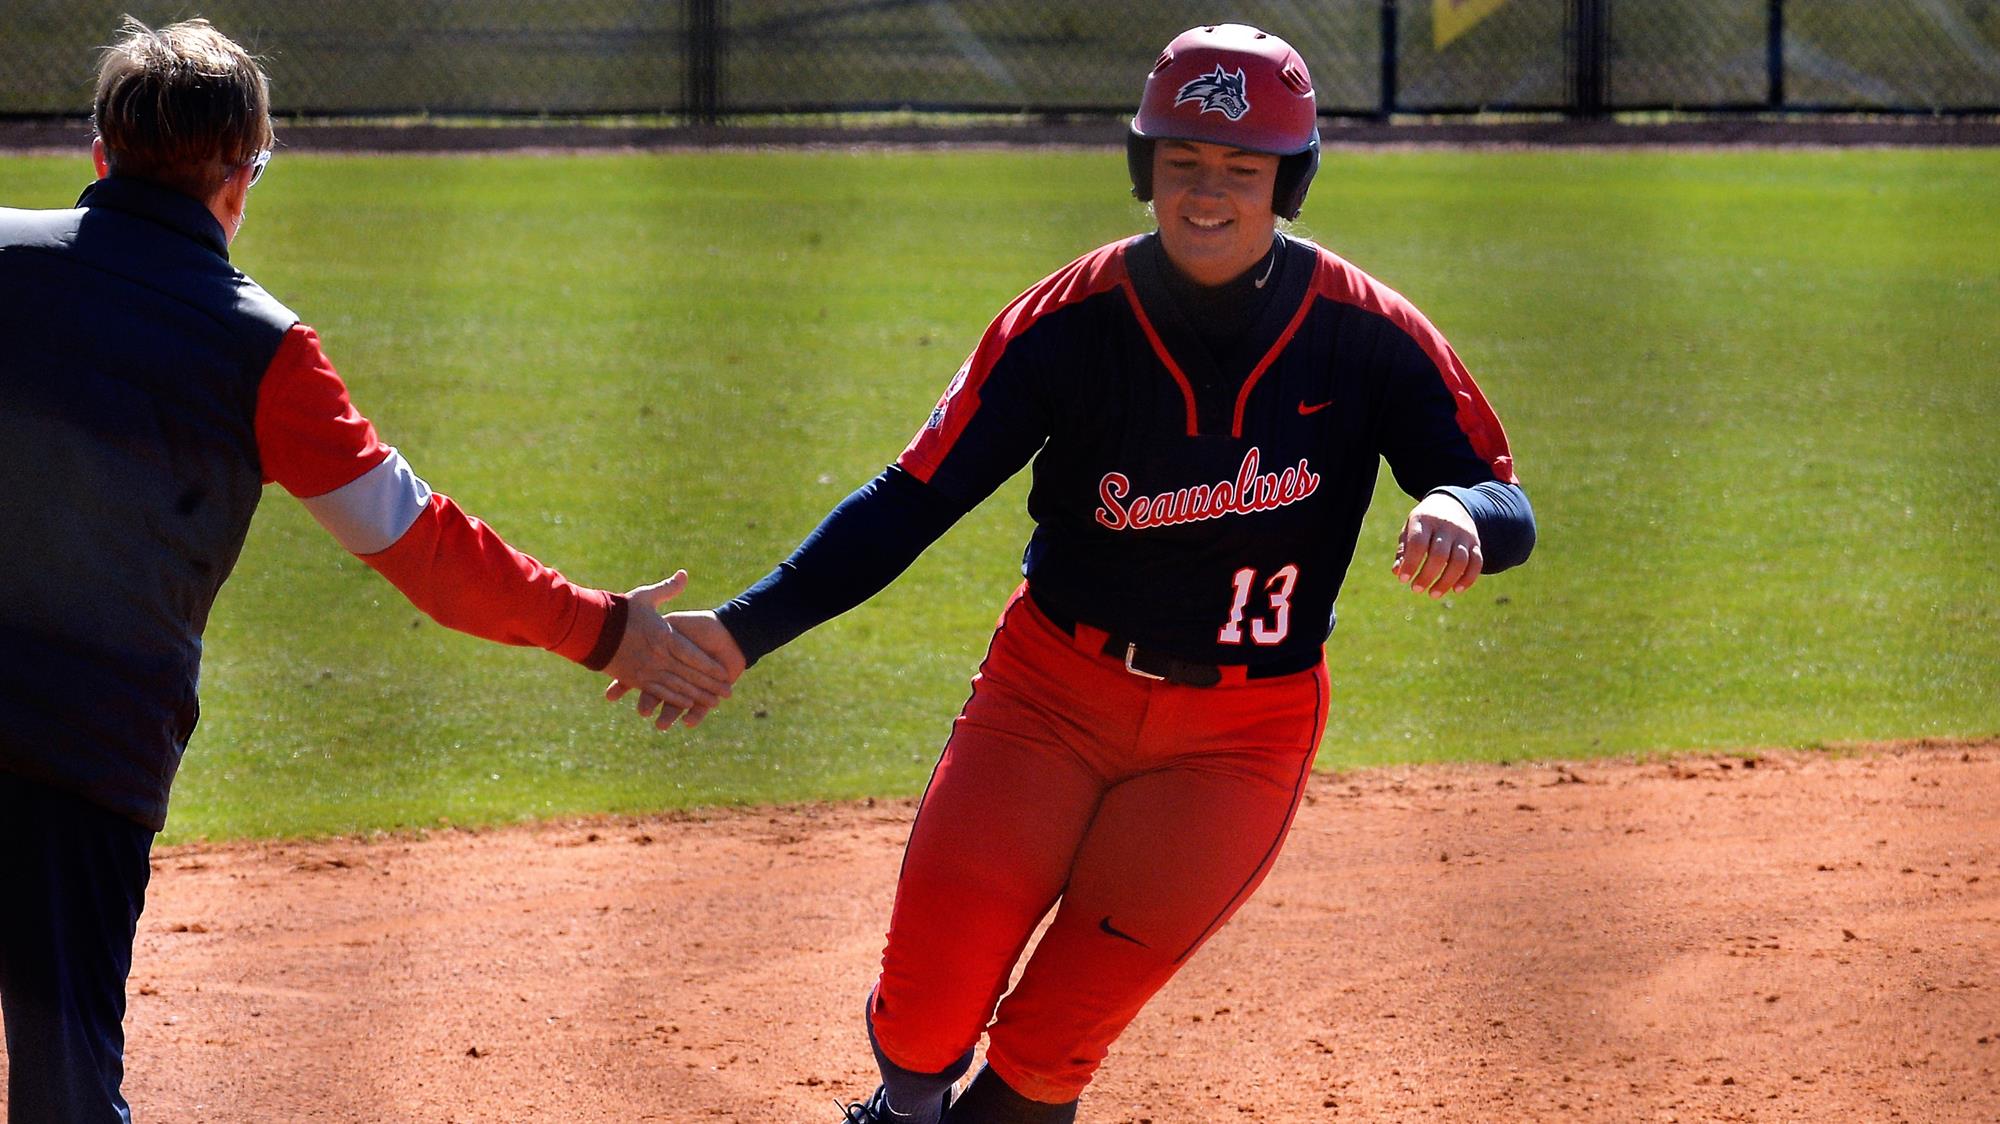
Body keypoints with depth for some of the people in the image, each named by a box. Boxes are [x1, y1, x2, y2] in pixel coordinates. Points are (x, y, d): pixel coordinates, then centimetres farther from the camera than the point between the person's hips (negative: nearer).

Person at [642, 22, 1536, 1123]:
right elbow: (914, 497, -12)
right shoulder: (1068, 323, -11)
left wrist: (1457, 512, -36)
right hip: (1053, 691, 1)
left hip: (1239, 733, -1)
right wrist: (745, 629, -24)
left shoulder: (1364, 337, -11)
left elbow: (1507, 511, -10)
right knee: (927, 1010, -9)